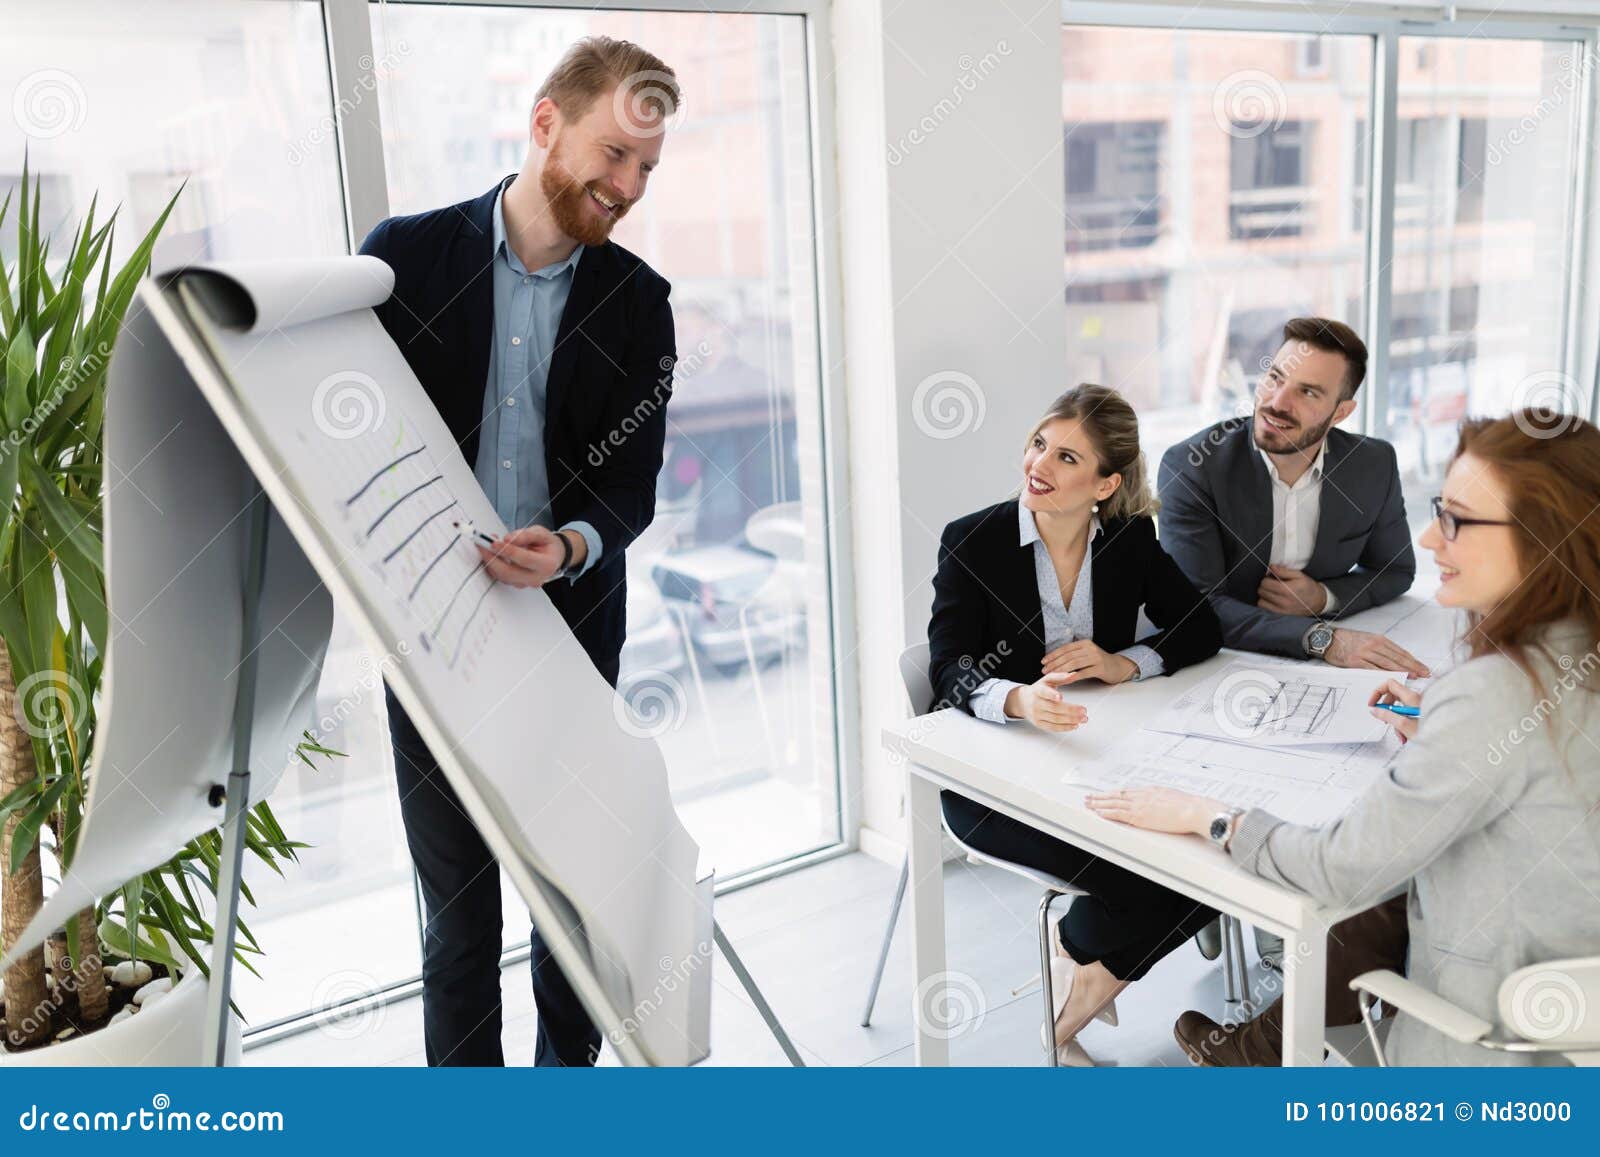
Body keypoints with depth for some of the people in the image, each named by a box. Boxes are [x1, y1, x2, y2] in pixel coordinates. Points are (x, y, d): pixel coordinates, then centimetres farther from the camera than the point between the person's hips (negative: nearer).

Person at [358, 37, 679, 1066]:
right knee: (457, 902, 9)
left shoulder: (637, 300, 2)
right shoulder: (407, 255, -1)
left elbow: (633, 480, -2)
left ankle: (570, 1068, 32)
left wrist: (572, 545, -23)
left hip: (572, 631, 1)